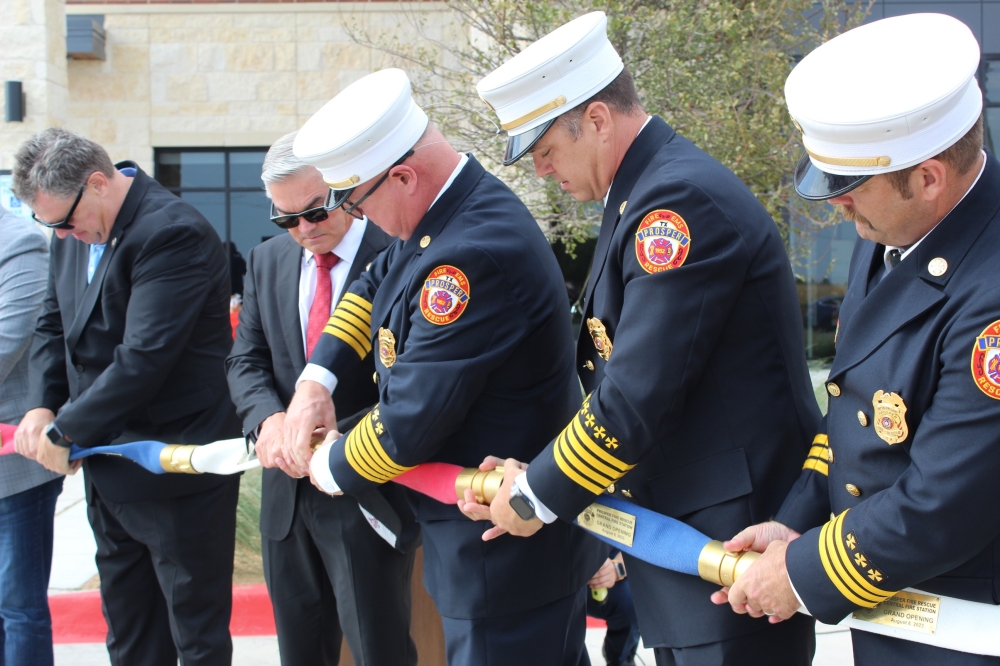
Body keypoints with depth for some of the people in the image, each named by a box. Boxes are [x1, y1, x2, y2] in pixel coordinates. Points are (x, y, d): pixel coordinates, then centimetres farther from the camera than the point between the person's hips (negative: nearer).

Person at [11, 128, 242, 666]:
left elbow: (143, 359, -26)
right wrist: (41, 406, -4)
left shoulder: (174, 234, -22)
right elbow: (53, 325, 13)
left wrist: (65, 431, -17)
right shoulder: (75, 232, 5)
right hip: (108, 468, 9)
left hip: (174, 469, -9)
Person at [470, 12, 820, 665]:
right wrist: (531, 478, 3)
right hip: (682, 537, 9)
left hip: (733, 542, -9)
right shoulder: (642, 196, 11)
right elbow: (614, 378, 13)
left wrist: (538, 499, -10)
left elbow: (637, 397, -24)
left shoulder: (683, 199, -20)